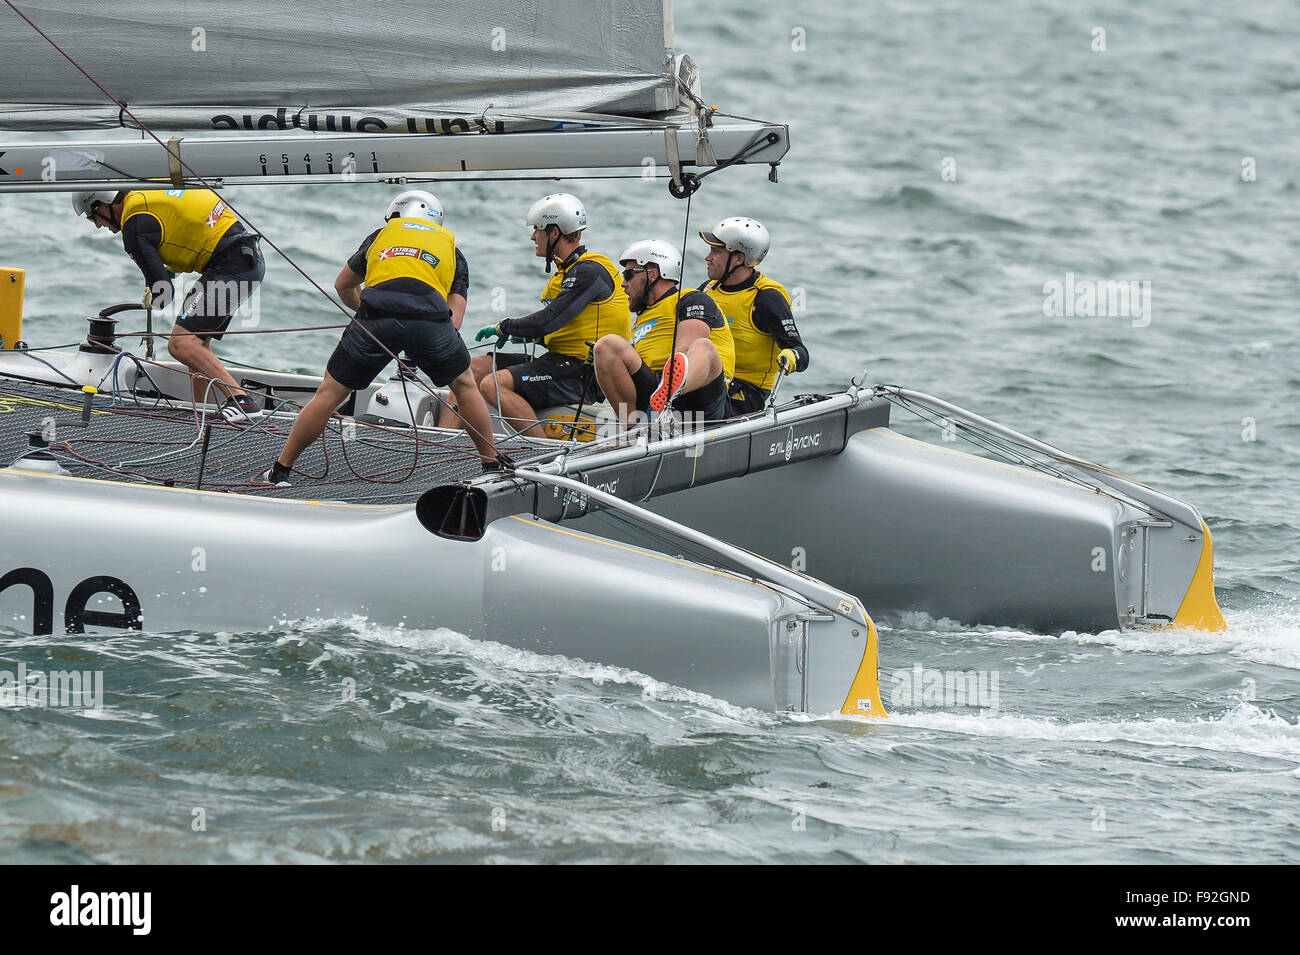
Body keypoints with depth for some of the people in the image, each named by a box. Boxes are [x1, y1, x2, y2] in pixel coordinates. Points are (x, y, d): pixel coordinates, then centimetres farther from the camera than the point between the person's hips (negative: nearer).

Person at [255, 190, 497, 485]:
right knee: (464, 385, 26)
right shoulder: (451, 247, 32)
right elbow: (455, 311, 20)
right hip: (430, 315, 0)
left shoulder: (382, 234, 34)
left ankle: (280, 470, 19)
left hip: (377, 314, 0)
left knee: (330, 392, 14)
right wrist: (416, 353, 26)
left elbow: (343, 286, 44)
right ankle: (492, 466, 29)